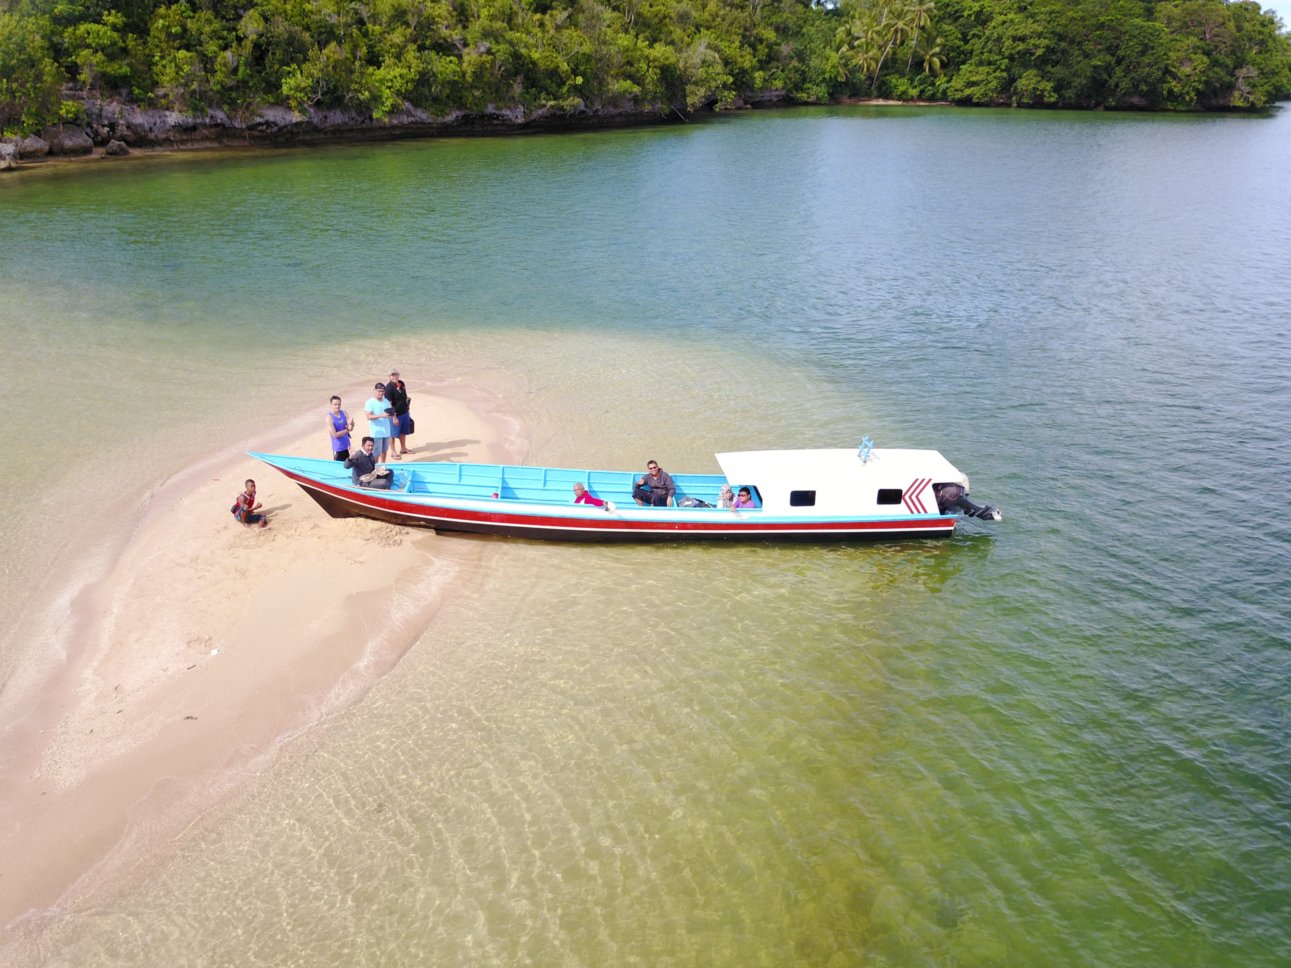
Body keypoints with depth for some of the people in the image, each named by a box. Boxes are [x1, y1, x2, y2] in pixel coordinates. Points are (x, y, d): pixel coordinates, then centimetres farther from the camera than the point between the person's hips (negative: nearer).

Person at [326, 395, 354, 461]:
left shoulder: (344, 413, 1)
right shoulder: (329, 418, -16)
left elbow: (350, 428, -4)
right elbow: (335, 434, -19)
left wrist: (351, 424, -27)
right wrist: (347, 430, -10)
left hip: (347, 446, 6)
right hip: (338, 448, -6)